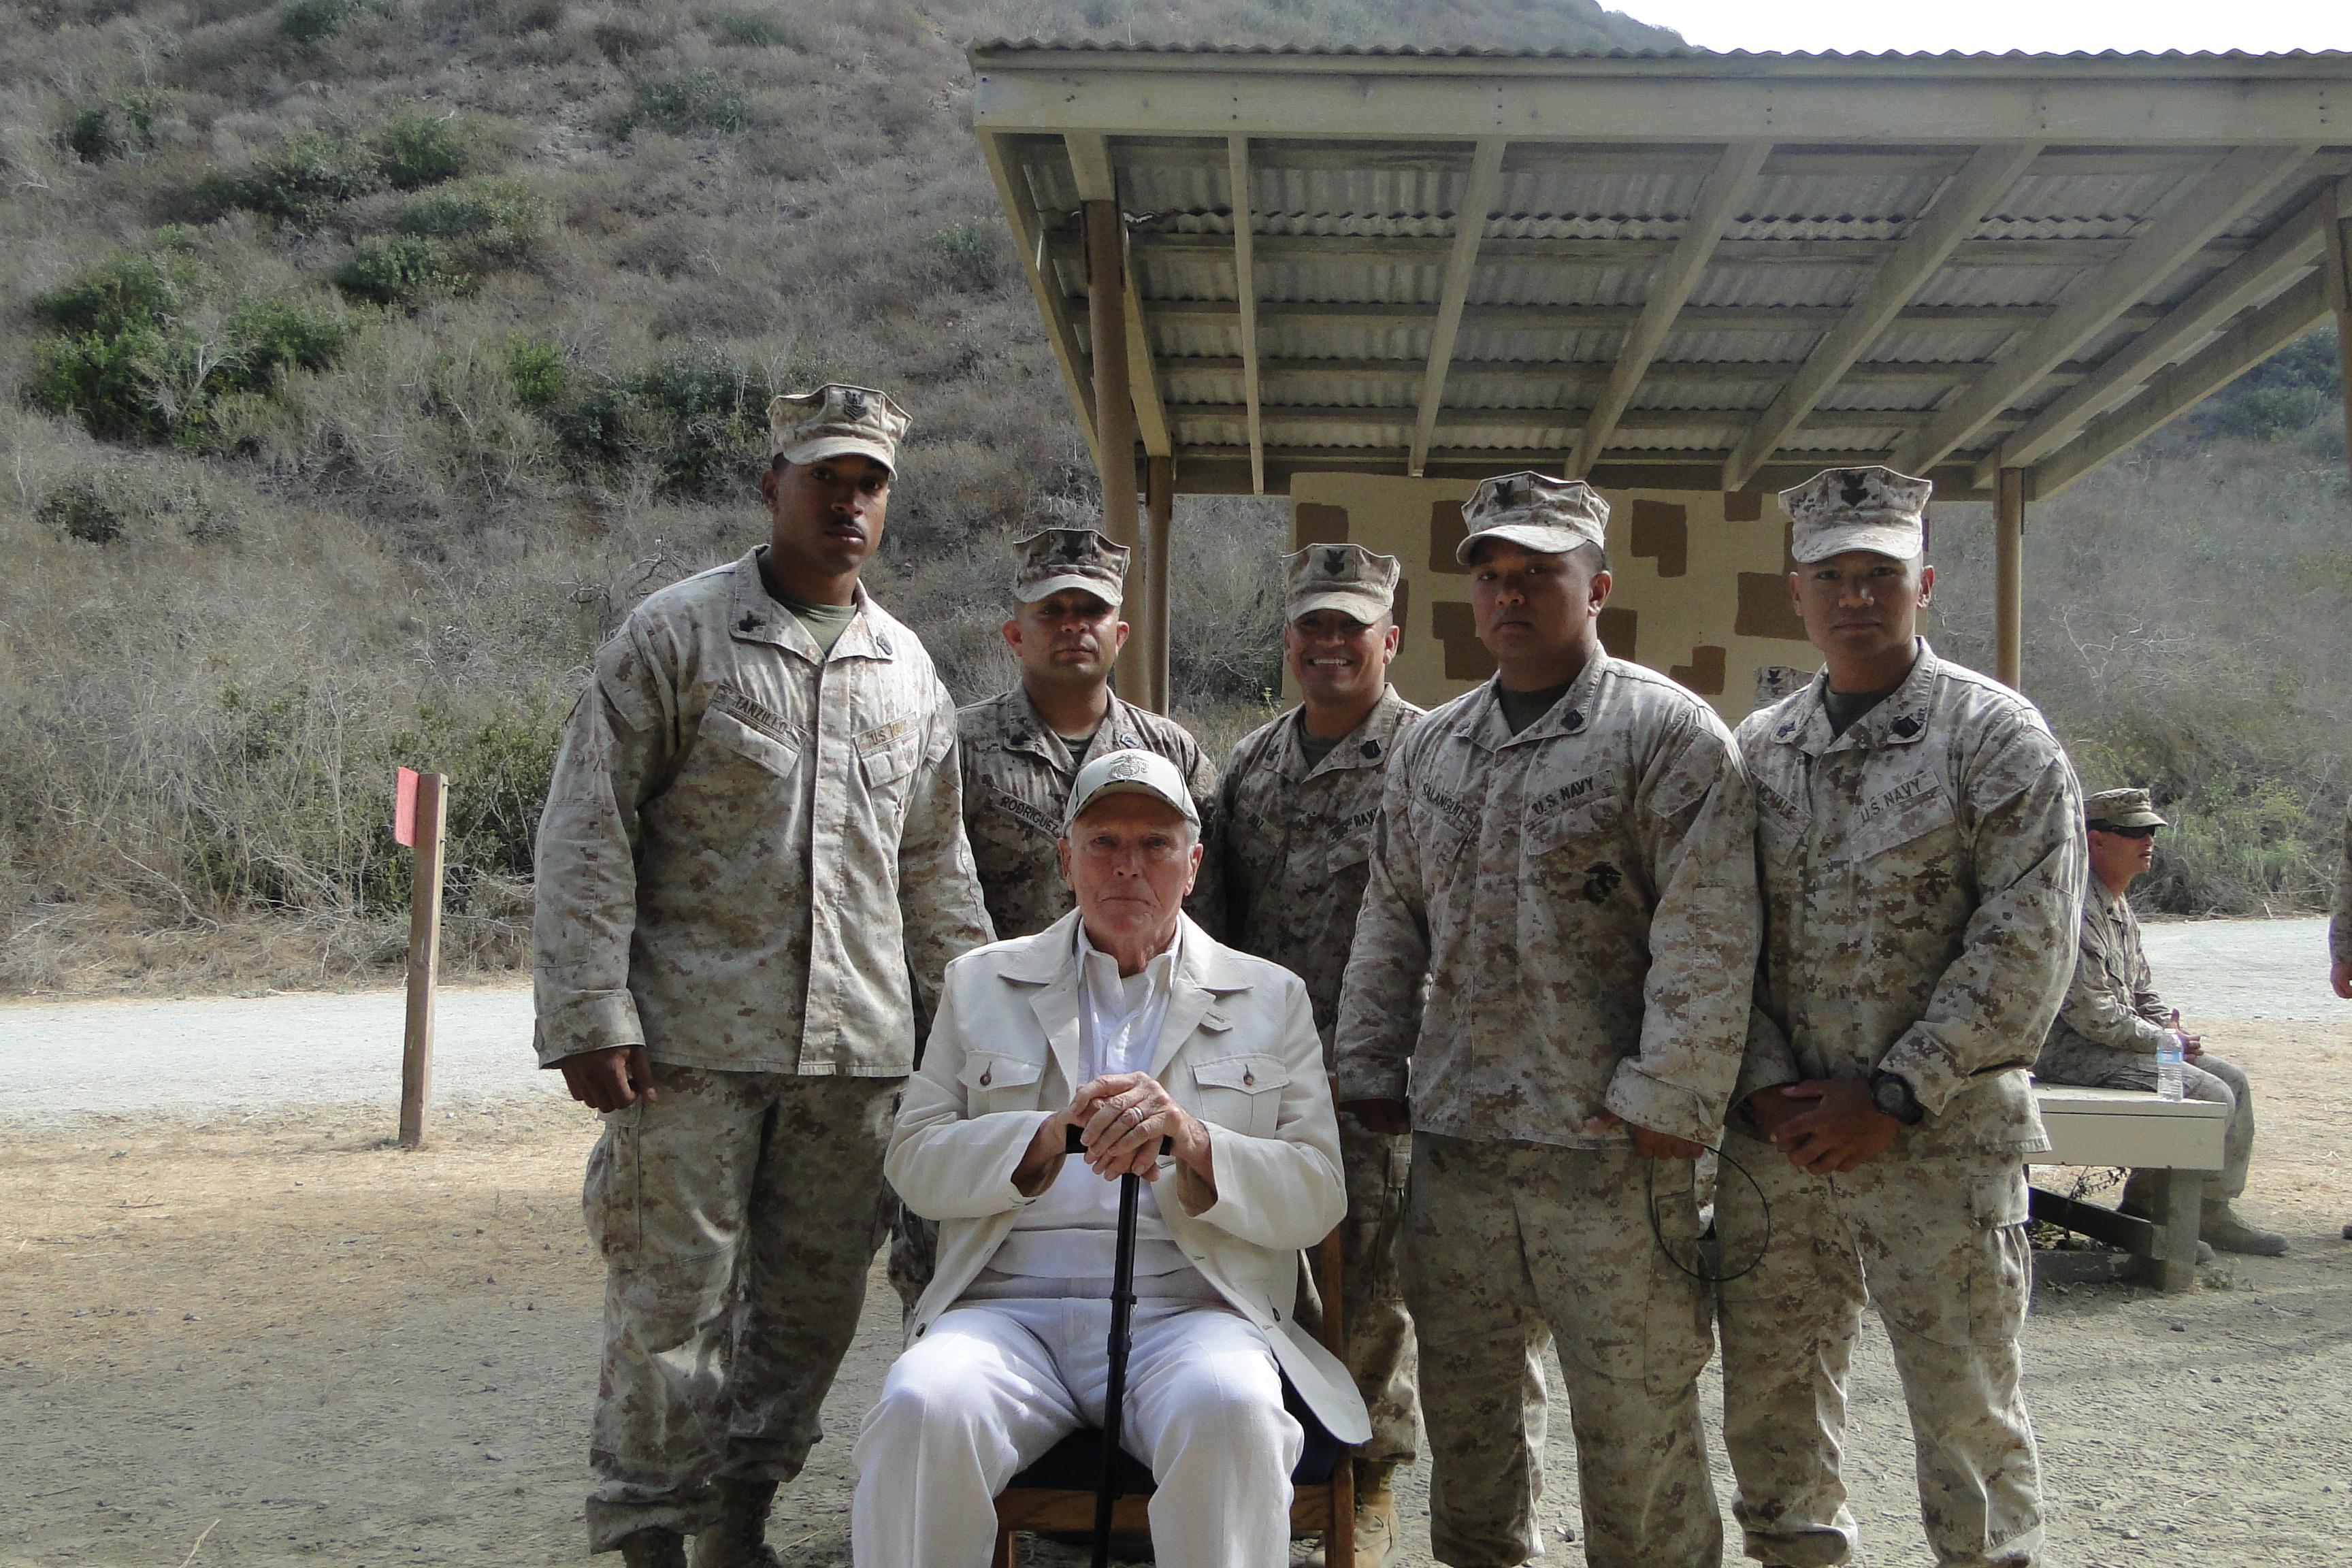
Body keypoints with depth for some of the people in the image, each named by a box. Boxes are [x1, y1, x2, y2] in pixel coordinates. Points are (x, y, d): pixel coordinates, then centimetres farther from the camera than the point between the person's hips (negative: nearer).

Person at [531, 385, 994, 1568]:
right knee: (674, 1297, 0)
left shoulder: (907, 669, 14)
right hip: (696, 1039, -5)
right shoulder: (676, 634, -1)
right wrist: (589, 1017, -12)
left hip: (859, 1046, 5)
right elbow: (587, 836, -5)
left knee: (815, 1299, 10)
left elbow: (934, 864, 19)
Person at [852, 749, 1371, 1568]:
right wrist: (1050, 1138, -10)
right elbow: (914, 1161, 8)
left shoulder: (1271, 999, 15)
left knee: (1229, 1414, -34)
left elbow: (1317, 1200, 6)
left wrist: (1193, 1142, -13)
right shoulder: (982, 982, 18)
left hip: (1192, 1309, 0)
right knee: (920, 1411, -32)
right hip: (1013, 1306, 1)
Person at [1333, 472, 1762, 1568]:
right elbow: (1389, 925, 18)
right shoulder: (1429, 747, 14)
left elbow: (1707, 939, -11)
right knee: (1464, 1400, 17)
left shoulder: (1666, 731, -5)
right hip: (1454, 1141, 6)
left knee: (1635, 1416, 2)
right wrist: (1371, 1068, 13)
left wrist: (1668, 1098, -15)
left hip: (1610, 1150, -6)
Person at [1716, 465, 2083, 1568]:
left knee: (1967, 1415, 3)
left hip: (1939, 1145, -4)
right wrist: (1768, 1089, -5)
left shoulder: (1996, 735, -4)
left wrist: (1892, 1098, -13)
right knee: (1770, 1403, 14)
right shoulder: (1757, 749, 9)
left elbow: (2027, 947, -10)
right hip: (1777, 1142, 5)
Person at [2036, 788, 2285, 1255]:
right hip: (2074, 1051, -11)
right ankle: (2146, 1206, -4)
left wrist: (2172, 1026, 3)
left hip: (2117, 1042, 11)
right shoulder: (2079, 906, -19)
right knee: (2210, 1095, -16)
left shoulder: (2119, 906, 15)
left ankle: (2215, 1213, 12)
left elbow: (2141, 988, 24)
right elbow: (2091, 1011, -23)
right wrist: (2167, 1042, -13)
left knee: (2231, 1078, 8)